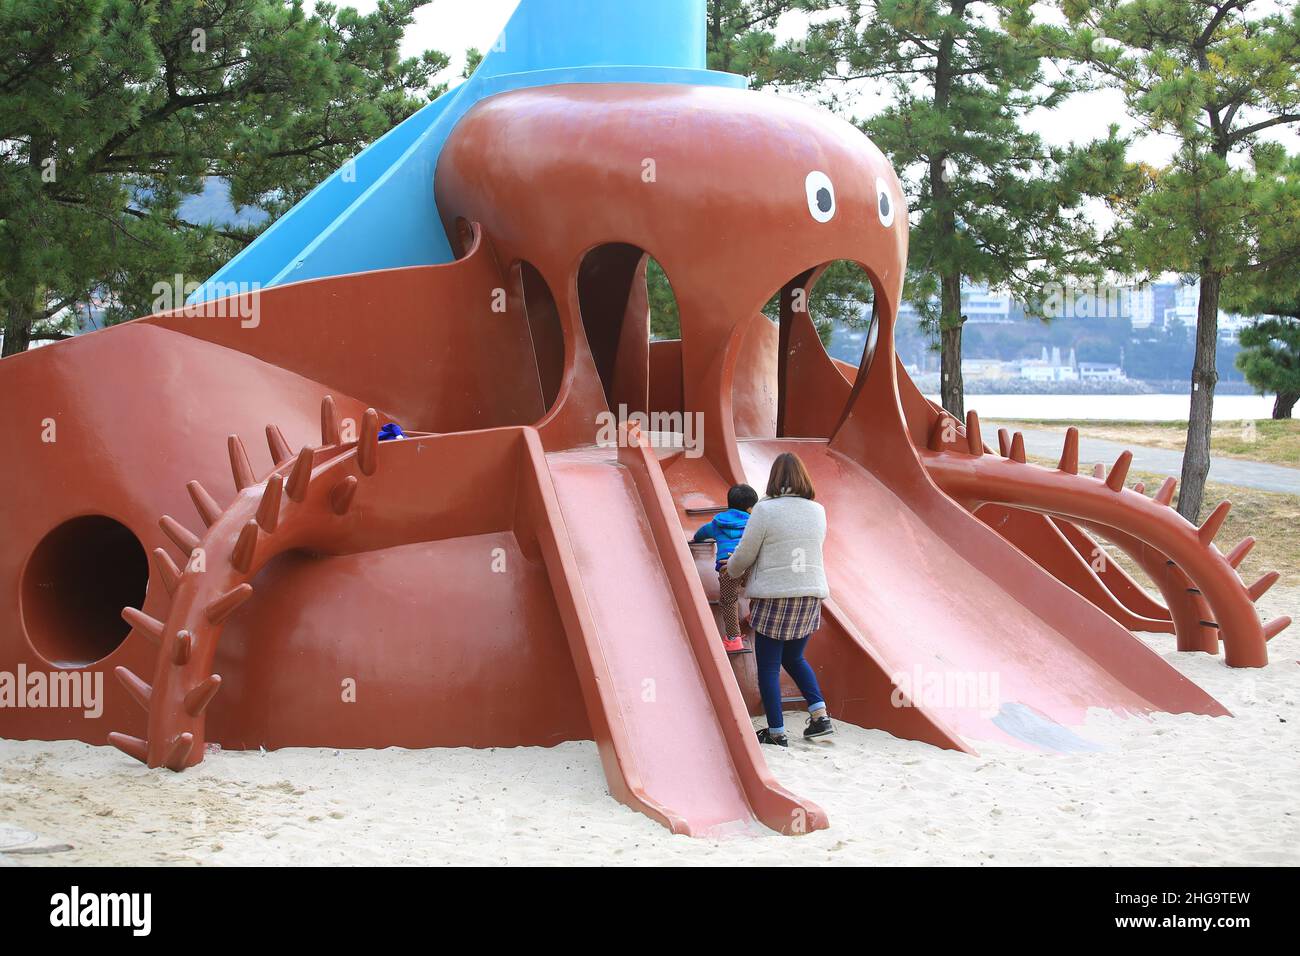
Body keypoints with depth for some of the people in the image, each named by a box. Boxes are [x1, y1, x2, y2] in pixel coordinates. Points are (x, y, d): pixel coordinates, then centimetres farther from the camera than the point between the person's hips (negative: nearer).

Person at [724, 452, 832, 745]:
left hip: (773, 598, -5)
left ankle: (776, 732, 8)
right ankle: (820, 715, 10)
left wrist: (733, 571, 18)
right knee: (794, 658, 22)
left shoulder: (765, 510, -12)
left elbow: (744, 554, -7)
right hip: (810, 595, 5)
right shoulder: (818, 511, 4)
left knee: (768, 667, 6)